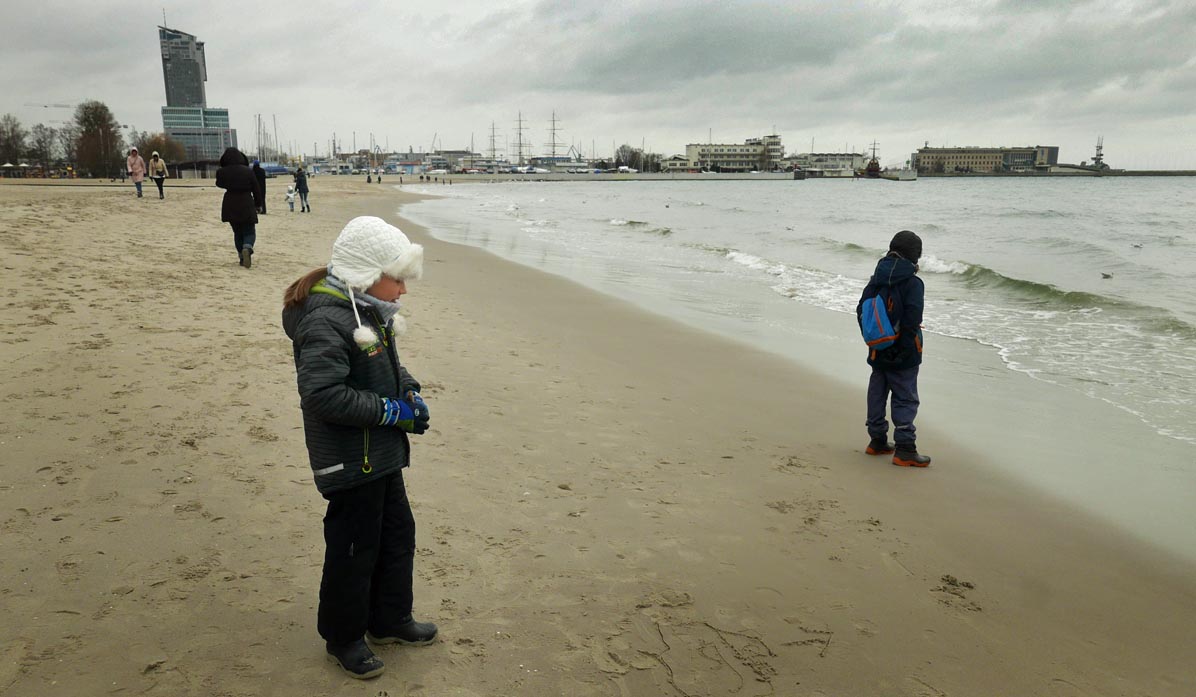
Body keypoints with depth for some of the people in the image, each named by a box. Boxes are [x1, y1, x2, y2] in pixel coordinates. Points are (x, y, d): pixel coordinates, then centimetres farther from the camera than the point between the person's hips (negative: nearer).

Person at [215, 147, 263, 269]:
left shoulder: (221, 172, -5)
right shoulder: (248, 171, -8)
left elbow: (219, 184, 16)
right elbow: (256, 190, 0)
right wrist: (258, 204, 12)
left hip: (230, 207, 2)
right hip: (247, 206, -2)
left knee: (237, 232, 16)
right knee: (249, 232, 7)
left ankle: (242, 257, 13)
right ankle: (247, 248, -24)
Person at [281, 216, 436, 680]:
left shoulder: (369, 311, 7)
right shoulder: (326, 321, -24)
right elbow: (322, 394, -31)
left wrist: (410, 391, 2)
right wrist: (392, 410, -24)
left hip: (382, 454, 10)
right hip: (350, 463, -10)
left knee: (397, 534, 20)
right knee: (354, 549, 5)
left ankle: (390, 620, 38)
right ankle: (343, 638, 27)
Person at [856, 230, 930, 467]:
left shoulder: (875, 280, 4)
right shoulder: (913, 283, -15)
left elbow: (861, 311, 6)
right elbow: (912, 320, -22)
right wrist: (908, 348, -13)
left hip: (878, 352, 6)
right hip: (902, 354, -6)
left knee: (877, 393, 16)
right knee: (905, 399, 0)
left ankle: (877, 441, 26)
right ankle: (904, 450, -1)